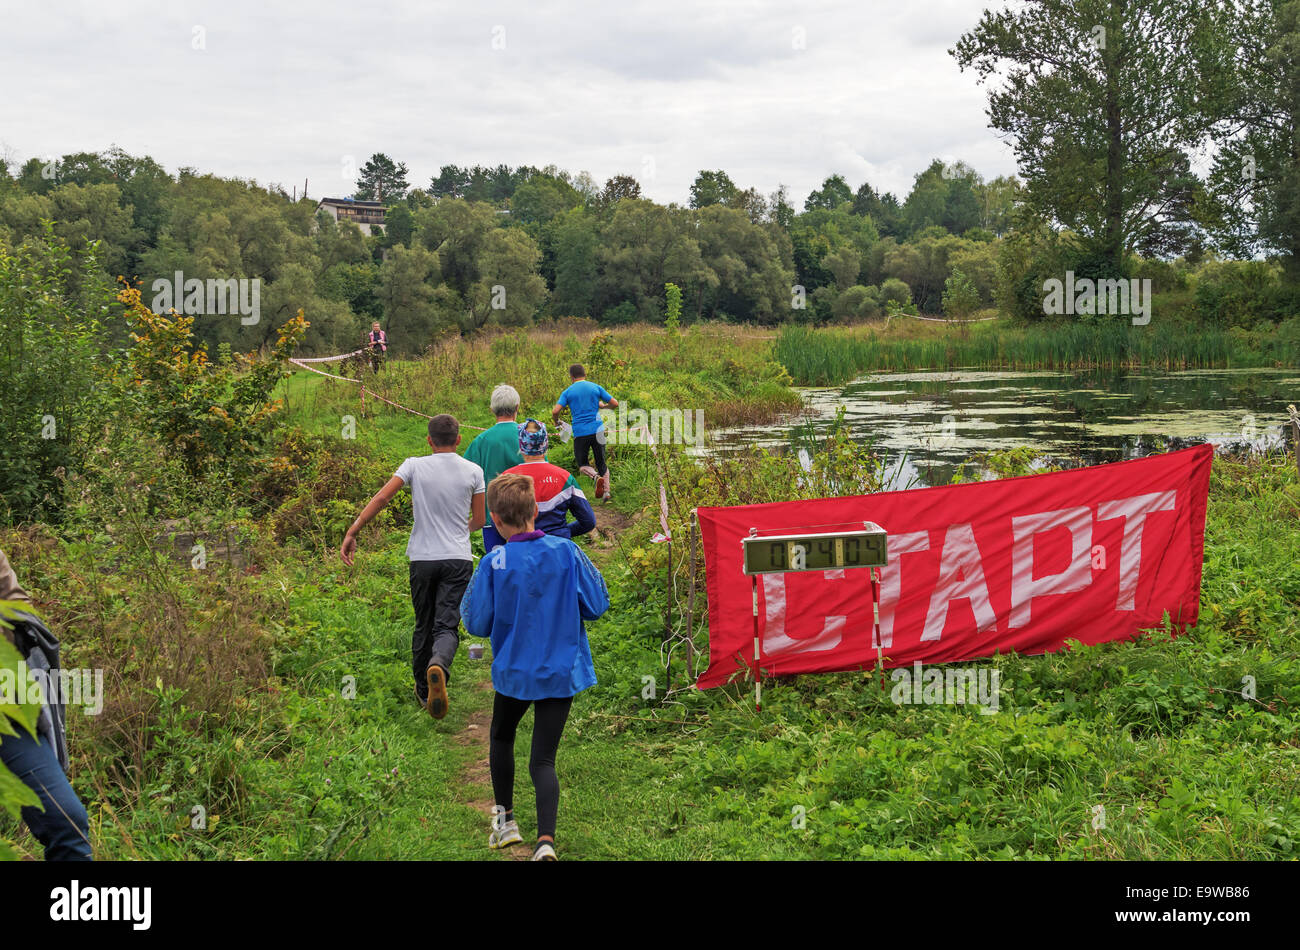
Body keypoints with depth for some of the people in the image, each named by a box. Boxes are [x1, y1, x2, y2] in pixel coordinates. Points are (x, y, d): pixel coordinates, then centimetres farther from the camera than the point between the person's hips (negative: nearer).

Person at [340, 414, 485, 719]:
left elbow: (382, 497, -10)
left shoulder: (415, 465, -1)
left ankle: (423, 690, 25)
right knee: (447, 626, -6)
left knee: (423, 625, 15)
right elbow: (479, 521, 8)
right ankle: (439, 665, -38)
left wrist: (352, 532, -7)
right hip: (458, 559, -1)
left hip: (422, 559, 1)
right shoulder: (473, 471, 2)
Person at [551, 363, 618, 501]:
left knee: (582, 465, 11)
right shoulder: (596, 388, 6)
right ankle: (606, 492, 3)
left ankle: (596, 477, -18)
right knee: (601, 463, 14)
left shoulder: (567, 392, 2)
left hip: (580, 433, -1)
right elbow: (615, 404, 4)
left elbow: (555, 411, -9)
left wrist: (557, 422, 12)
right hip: (597, 431, 1)